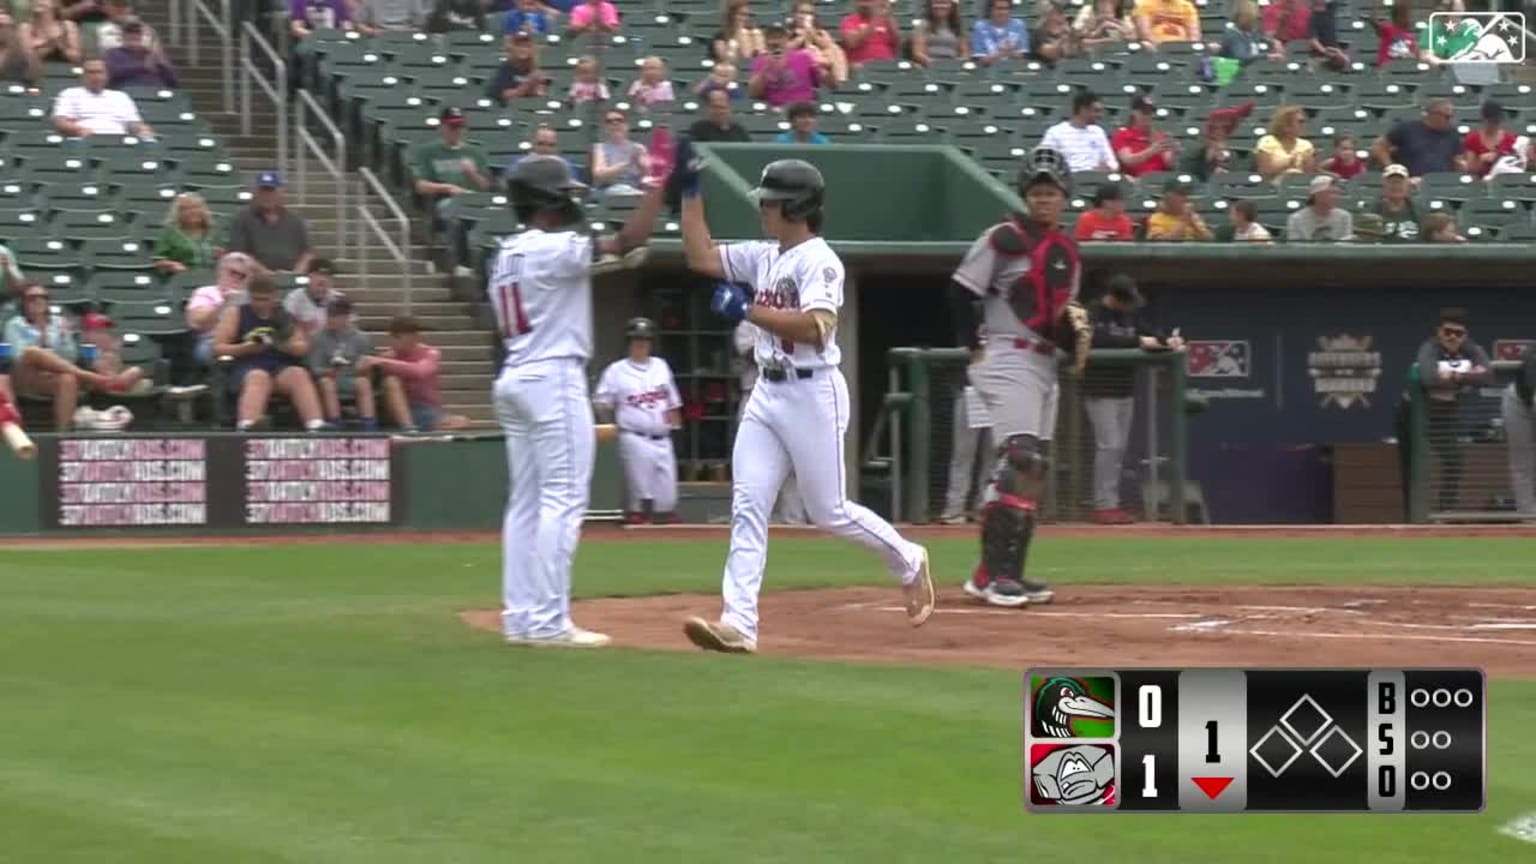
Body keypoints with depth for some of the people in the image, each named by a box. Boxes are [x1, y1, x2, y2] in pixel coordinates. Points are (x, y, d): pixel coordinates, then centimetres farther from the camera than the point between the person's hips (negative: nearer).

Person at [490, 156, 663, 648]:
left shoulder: (506, 254, 14)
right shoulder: (555, 248, -13)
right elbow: (629, 241, -19)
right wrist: (659, 184, -10)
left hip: (513, 380, 9)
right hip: (555, 378, -9)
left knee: (526, 502, 10)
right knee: (563, 500, -9)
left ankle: (519, 617, 10)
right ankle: (549, 622, -13)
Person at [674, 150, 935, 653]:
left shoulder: (819, 260, -14)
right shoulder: (762, 256, 11)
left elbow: (813, 328, -26)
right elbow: (700, 257, 16)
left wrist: (747, 309, -24)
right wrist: (689, 193, 11)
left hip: (812, 394, -8)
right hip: (767, 393, 8)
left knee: (830, 512, 2)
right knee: (747, 507, -4)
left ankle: (909, 563, 27)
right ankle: (738, 624, -10)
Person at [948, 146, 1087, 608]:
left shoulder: (1068, 251, 13)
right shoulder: (1004, 239, -10)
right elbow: (961, 292, -11)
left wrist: (1074, 318, -2)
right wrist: (976, 347, -10)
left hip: (1045, 362, 9)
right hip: (1007, 359, -9)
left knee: (1036, 468, 10)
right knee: (1019, 460, -18)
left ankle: (1010, 571, 17)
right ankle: (992, 573, -20)